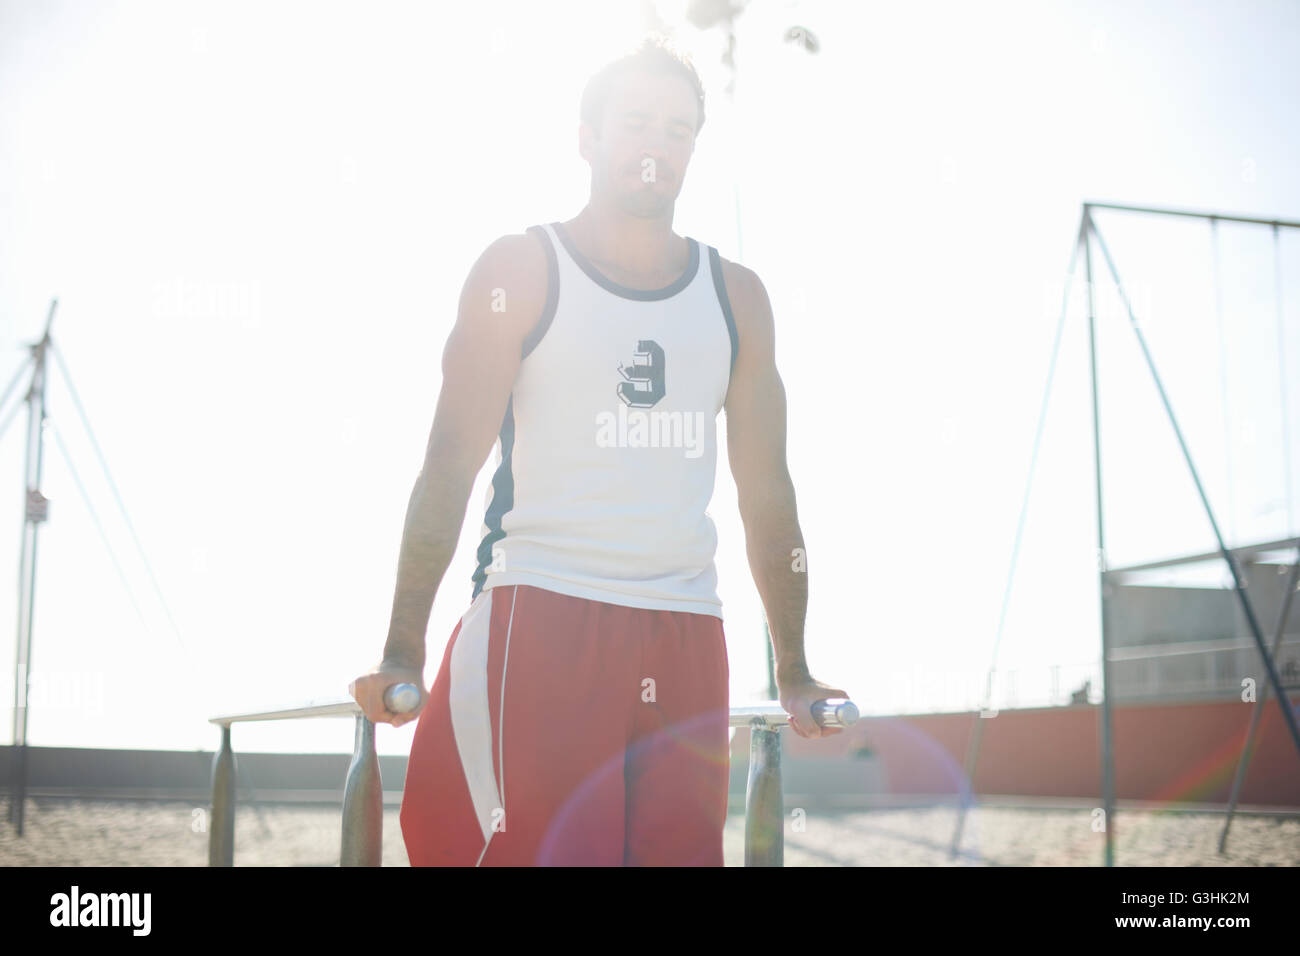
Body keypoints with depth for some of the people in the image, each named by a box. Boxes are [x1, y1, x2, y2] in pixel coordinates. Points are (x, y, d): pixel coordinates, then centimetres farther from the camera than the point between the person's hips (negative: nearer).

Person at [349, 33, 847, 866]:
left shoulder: (735, 296, 13)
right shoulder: (523, 270, 3)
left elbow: (767, 492, 15)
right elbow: (451, 462, -3)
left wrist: (794, 675, 12)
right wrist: (403, 652, -12)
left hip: (685, 638, 4)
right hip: (540, 620, -3)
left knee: (680, 850, 3)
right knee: (527, 849, -9)